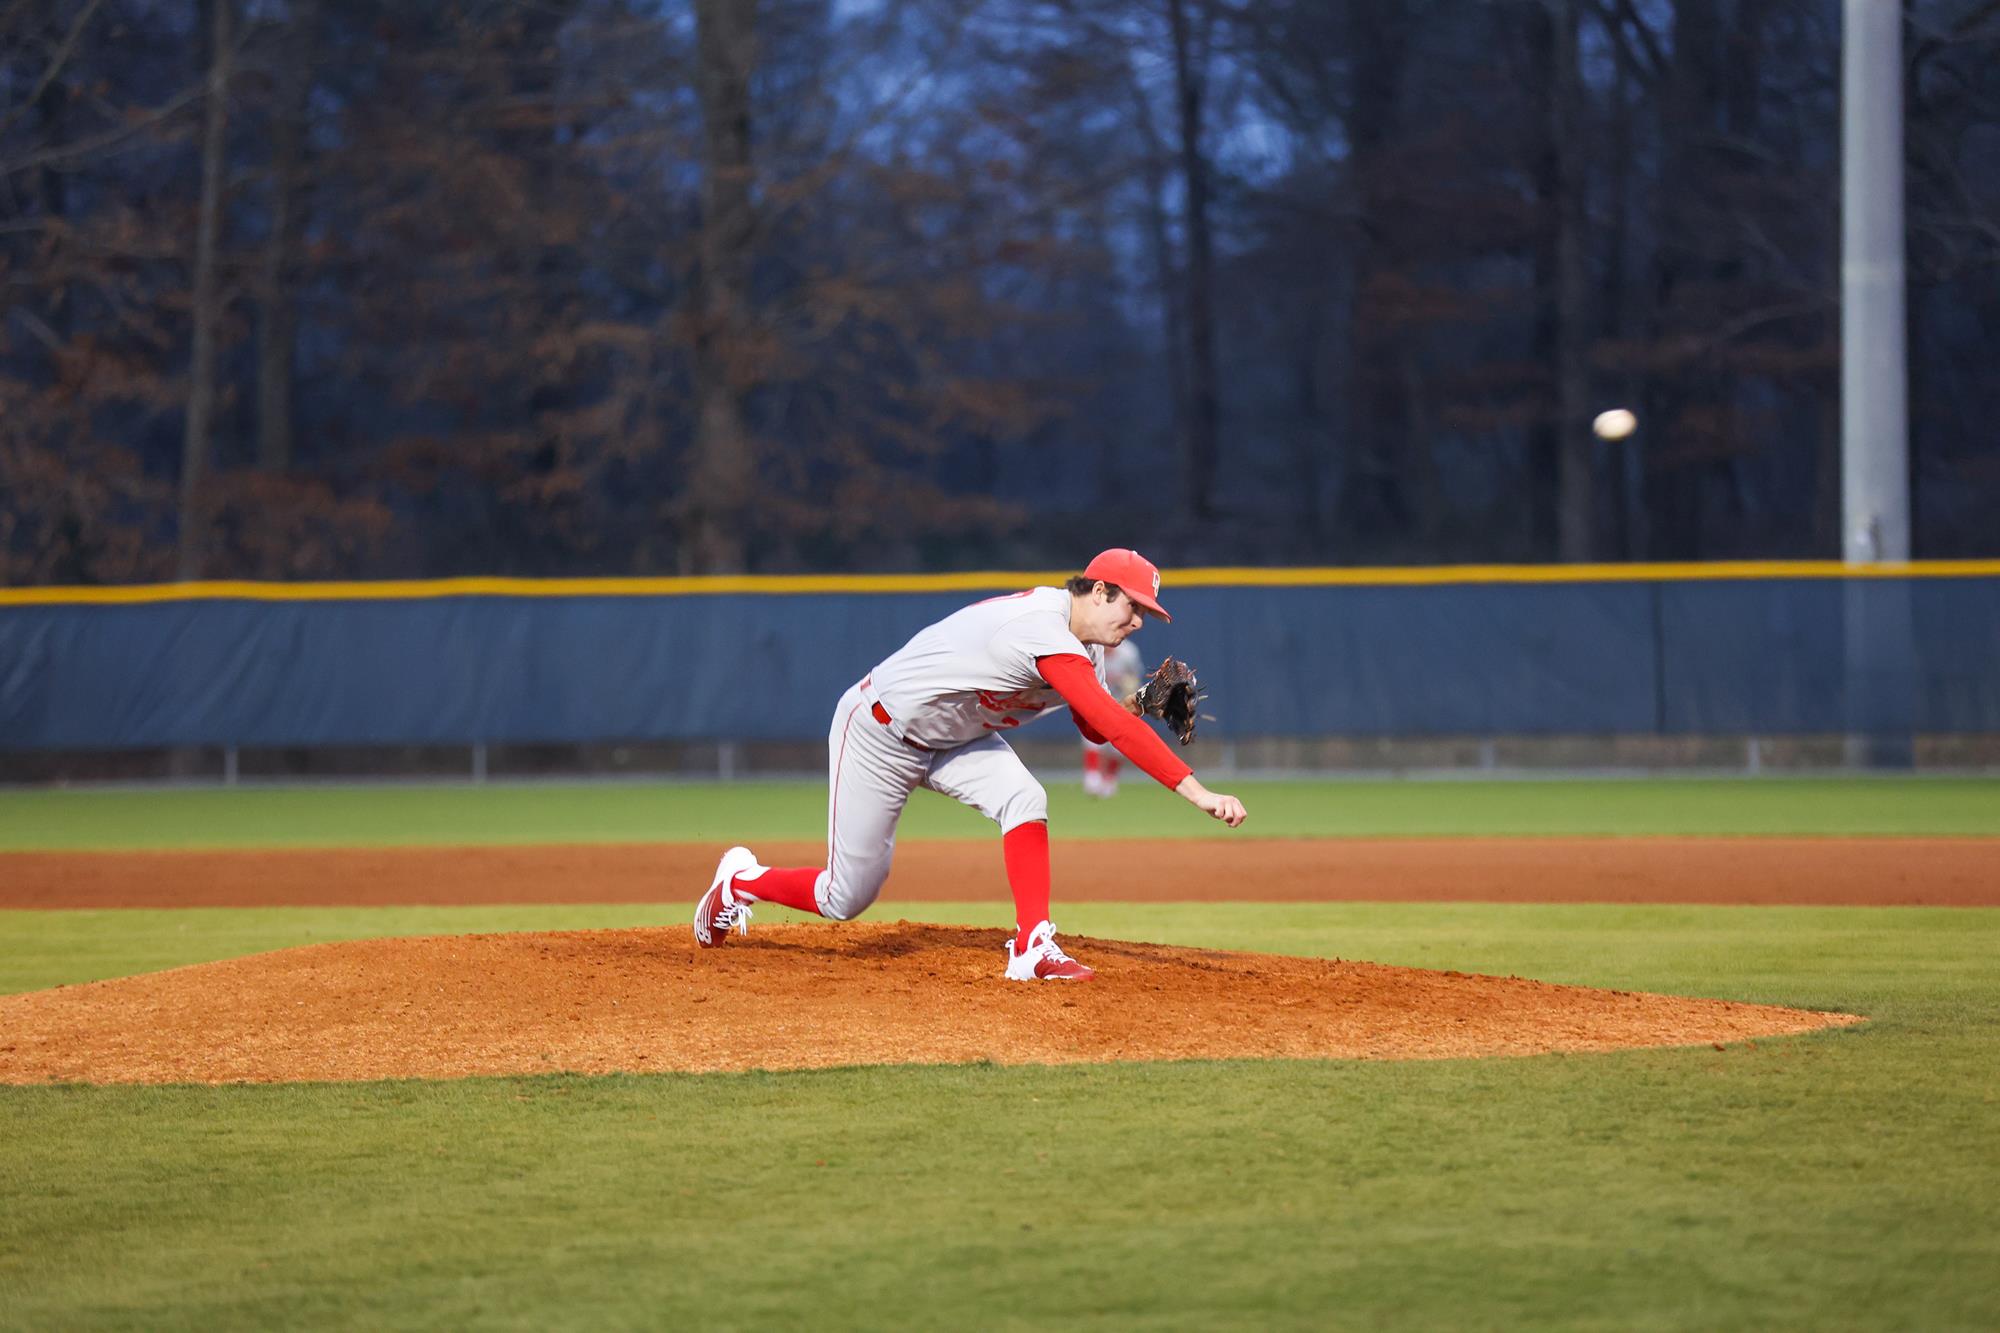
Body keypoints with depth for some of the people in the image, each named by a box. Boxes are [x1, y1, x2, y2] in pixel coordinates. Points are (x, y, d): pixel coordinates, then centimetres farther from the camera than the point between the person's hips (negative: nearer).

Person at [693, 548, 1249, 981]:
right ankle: (741, 880, 28)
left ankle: (1032, 948, -23)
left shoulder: (1083, 646, -3)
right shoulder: (1044, 631, -34)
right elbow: (1111, 725, -43)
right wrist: (1193, 790, -47)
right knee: (847, 898, 0)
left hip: (953, 736, 8)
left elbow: (1095, 727, 8)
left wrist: (1136, 707, -14)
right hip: (878, 731, -8)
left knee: (1024, 800, -21)